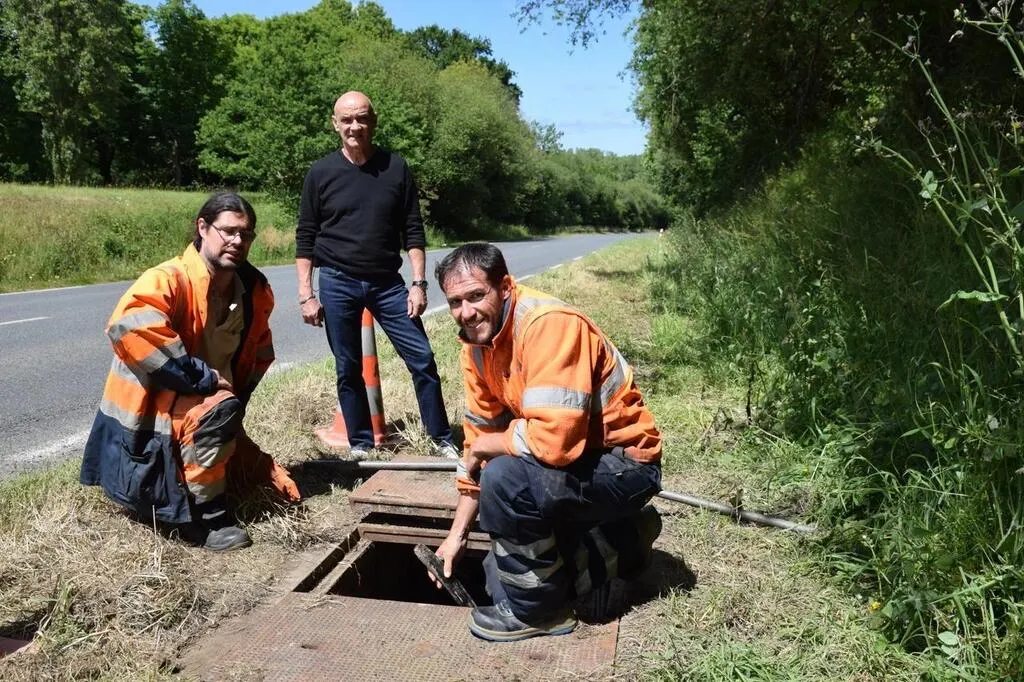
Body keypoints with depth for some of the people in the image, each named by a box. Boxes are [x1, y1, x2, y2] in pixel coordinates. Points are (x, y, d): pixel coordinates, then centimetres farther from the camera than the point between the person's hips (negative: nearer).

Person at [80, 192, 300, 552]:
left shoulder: (254, 290, 1)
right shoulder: (169, 279, -22)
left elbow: (258, 354, 16)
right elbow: (127, 327, -40)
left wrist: (238, 396, 4)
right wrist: (202, 377, -34)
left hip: (207, 415, 8)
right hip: (148, 418, -8)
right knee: (220, 410, -35)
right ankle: (203, 515, -19)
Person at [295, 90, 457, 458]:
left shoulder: (396, 168, 1)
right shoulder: (321, 173, -1)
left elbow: (413, 231, 3)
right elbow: (305, 238, 2)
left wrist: (418, 283, -5)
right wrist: (306, 295, -4)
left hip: (387, 283, 1)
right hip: (337, 284, 0)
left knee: (422, 358, -2)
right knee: (348, 369, 7)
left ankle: (442, 439, 11)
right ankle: (360, 445, 21)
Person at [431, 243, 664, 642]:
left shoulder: (548, 324, -28)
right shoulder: (477, 342, -1)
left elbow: (553, 440, -37)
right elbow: (481, 436, 6)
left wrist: (482, 447, -17)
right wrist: (457, 535, 5)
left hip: (624, 466, -9)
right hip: (576, 460, 9)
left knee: (506, 479, -32)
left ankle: (538, 610, -8)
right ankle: (620, 543, 24)